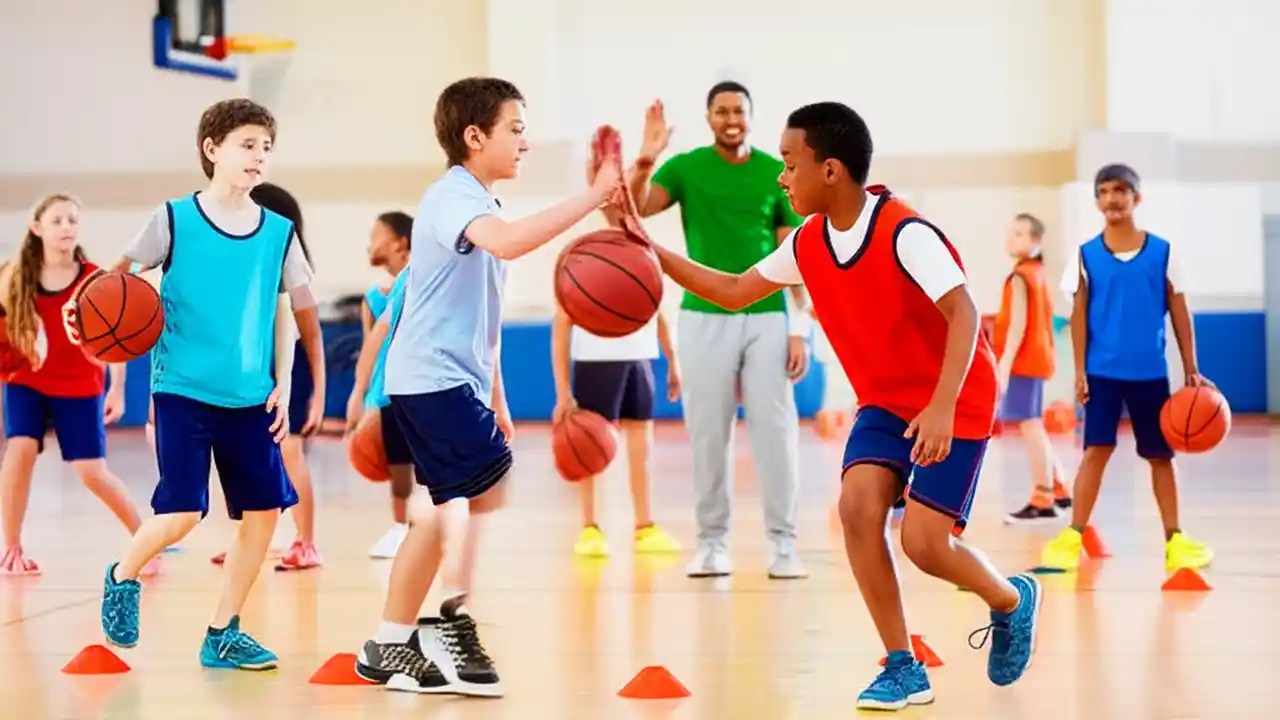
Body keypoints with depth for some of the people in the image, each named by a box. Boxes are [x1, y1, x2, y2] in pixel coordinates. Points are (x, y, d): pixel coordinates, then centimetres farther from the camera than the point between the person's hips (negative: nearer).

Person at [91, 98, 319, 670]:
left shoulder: (278, 232, 3)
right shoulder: (174, 220, -5)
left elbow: (303, 314, 11)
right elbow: (118, 278, 5)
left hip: (250, 399, 4)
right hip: (182, 391, -4)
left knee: (264, 510, -1)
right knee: (182, 514, -11)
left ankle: (222, 634, 14)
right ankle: (122, 578, 21)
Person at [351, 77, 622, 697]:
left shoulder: (477, 203, 19)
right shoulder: (453, 197, -13)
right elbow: (506, 241, -37)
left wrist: (496, 401, 24)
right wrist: (592, 198, -35)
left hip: (455, 379, 10)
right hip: (434, 379, -10)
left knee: (452, 511, 11)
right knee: (495, 497, -13)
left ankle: (391, 647, 16)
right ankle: (453, 625, -4)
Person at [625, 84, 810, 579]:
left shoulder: (776, 173, 4)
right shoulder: (686, 168, 2)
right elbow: (635, 211, -14)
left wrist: (800, 327, -1)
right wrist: (644, 162, -32)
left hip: (767, 318, 0)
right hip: (704, 317, 0)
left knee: (775, 430, -3)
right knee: (708, 433, 3)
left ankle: (782, 543, 3)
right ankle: (712, 541, 12)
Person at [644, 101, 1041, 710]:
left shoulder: (905, 233, -25)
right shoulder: (808, 244, -1)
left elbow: (963, 315, -30)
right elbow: (734, 293, 11)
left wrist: (941, 408, -40)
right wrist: (652, 254, 0)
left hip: (953, 405, -7)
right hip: (885, 401, 7)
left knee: (924, 542, -14)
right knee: (857, 507, -16)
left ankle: (1011, 601, 19)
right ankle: (903, 670, -6)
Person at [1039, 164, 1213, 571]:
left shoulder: (1163, 253, 1)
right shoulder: (1085, 256, 1)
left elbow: (1179, 314, 4)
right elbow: (1079, 315, 2)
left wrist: (1191, 370, 1)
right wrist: (1079, 370, -4)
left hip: (1150, 372, 1)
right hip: (1102, 371, -1)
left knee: (1160, 455, 8)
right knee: (1096, 450, -8)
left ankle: (1174, 539, 16)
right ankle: (1073, 536, -6)